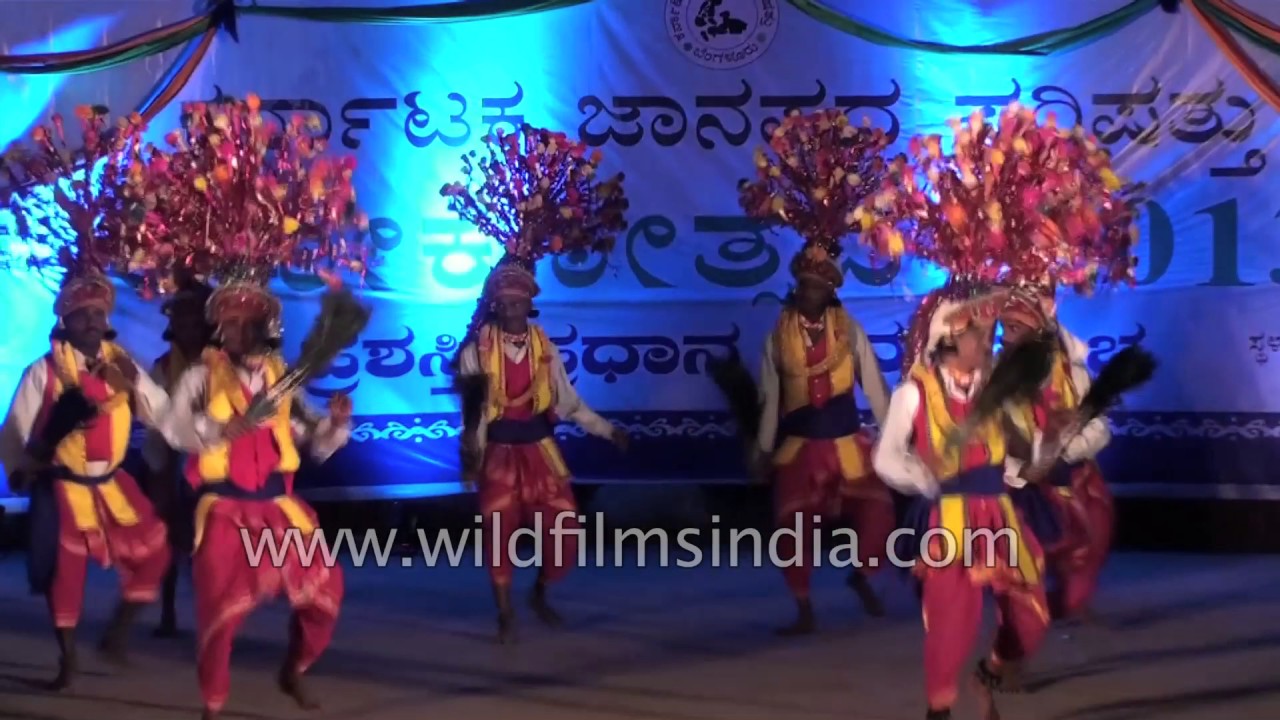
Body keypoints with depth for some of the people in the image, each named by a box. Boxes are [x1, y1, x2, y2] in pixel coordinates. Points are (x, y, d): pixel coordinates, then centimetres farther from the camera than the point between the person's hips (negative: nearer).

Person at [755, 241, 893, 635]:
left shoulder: (850, 330, -2)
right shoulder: (779, 335, 0)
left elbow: (874, 385, -2)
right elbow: (770, 397, 4)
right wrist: (765, 449, 5)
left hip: (847, 442, 0)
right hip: (799, 444, 1)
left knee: (878, 515, -11)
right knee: (794, 529, -1)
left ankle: (862, 577, 20)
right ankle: (804, 613, 14)